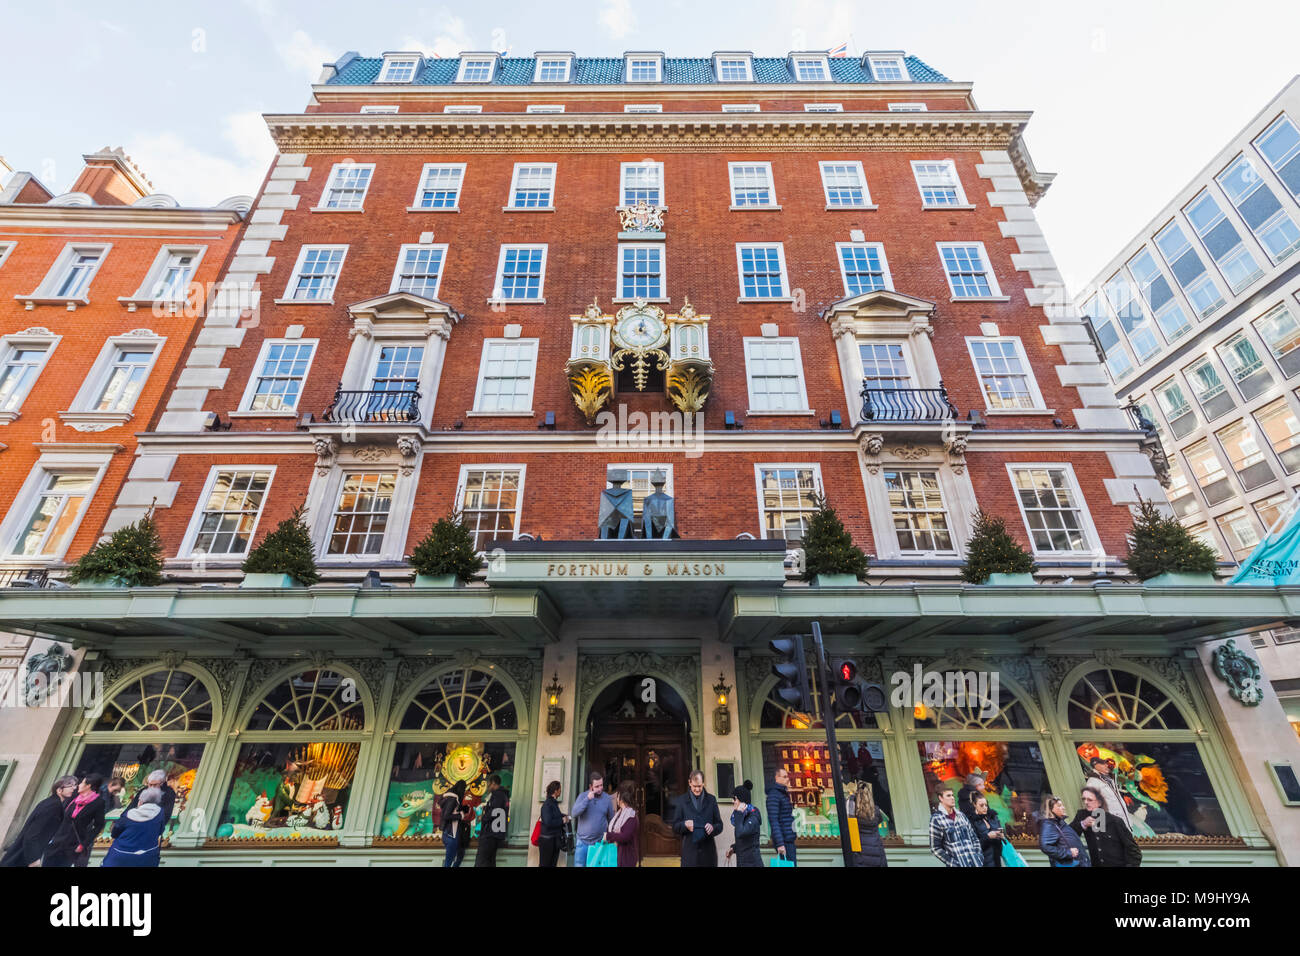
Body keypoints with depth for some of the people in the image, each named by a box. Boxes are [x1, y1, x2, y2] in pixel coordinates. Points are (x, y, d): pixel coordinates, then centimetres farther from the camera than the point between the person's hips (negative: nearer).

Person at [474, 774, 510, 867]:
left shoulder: (497, 795, -12)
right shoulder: (504, 795, 19)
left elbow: (492, 814, -20)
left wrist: (484, 817, -3)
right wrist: (486, 808, 11)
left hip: (489, 834, -10)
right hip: (496, 835, 10)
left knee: (480, 862, -10)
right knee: (490, 861, 13)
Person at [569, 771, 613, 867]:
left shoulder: (607, 798, -2)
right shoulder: (582, 796, -5)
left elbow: (611, 819, 7)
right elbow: (574, 814, -18)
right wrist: (587, 799, -24)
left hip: (600, 842, 0)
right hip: (582, 842, 0)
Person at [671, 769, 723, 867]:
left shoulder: (711, 799, 8)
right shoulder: (681, 800, 3)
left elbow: (719, 825, 8)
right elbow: (675, 827, 3)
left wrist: (713, 828, -14)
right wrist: (684, 824, -18)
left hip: (708, 851, 2)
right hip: (690, 851, -1)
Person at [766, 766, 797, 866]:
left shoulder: (784, 794, 18)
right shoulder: (773, 795, -12)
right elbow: (773, 821, -18)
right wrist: (779, 844, -23)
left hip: (789, 839, 9)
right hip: (783, 841, -9)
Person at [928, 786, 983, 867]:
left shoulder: (961, 815, 12)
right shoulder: (936, 819, -6)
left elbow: (973, 837, 18)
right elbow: (935, 848, -6)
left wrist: (978, 854, 4)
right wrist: (951, 862, -12)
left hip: (975, 862, 5)